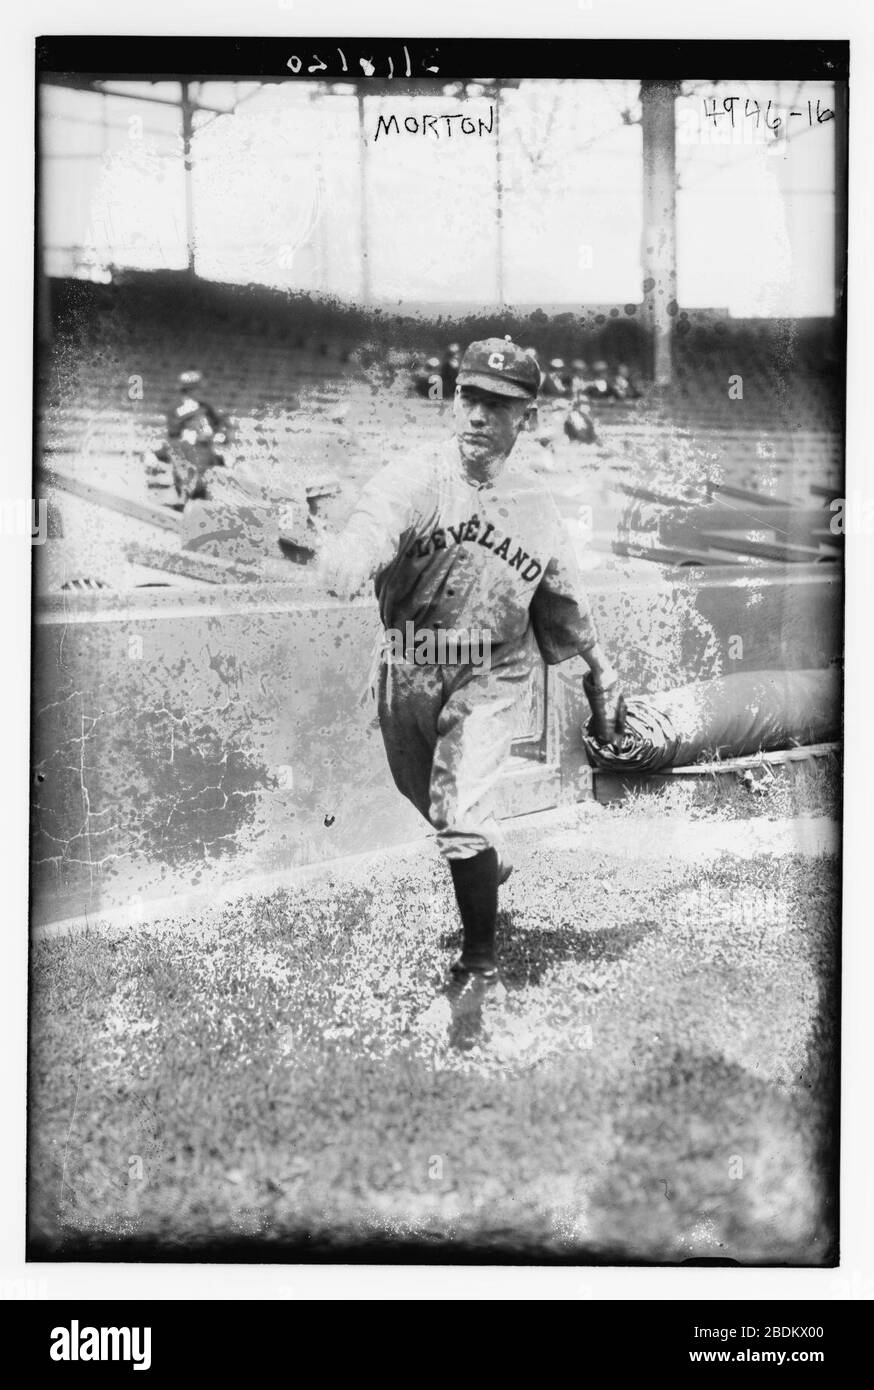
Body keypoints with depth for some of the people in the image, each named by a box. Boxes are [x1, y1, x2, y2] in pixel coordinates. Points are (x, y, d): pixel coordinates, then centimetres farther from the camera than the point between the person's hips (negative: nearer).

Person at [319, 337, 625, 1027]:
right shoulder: (411, 480, -13)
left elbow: (567, 606, 8)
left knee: (458, 813, -15)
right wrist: (342, 566, -57)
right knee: (432, 800, 21)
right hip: (405, 670, 2)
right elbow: (368, 533, -33)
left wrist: (603, 679, 16)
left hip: (489, 675, -2)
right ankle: (493, 862, 54)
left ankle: (482, 962, 5)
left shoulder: (538, 509, -6)